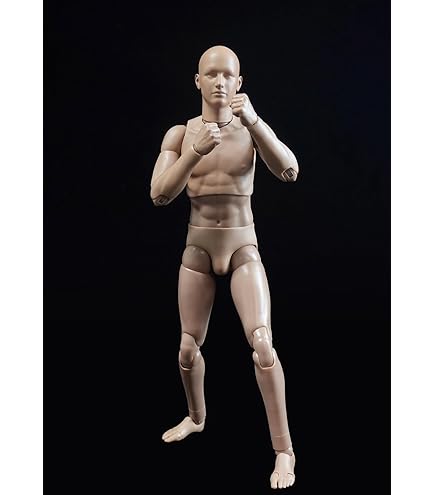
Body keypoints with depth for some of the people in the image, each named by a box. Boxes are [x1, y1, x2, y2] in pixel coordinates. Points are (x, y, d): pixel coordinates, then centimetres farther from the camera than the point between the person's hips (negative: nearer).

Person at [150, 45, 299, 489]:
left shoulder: (251, 129, -4)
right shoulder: (180, 134, -2)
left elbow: (290, 172, -20)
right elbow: (159, 195, -12)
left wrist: (253, 120, -32)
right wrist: (195, 152, -27)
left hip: (243, 247, -2)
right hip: (197, 248, 2)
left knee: (262, 343, -17)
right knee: (188, 347, 12)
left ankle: (284, 449, -2)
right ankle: (196, 417, 41)